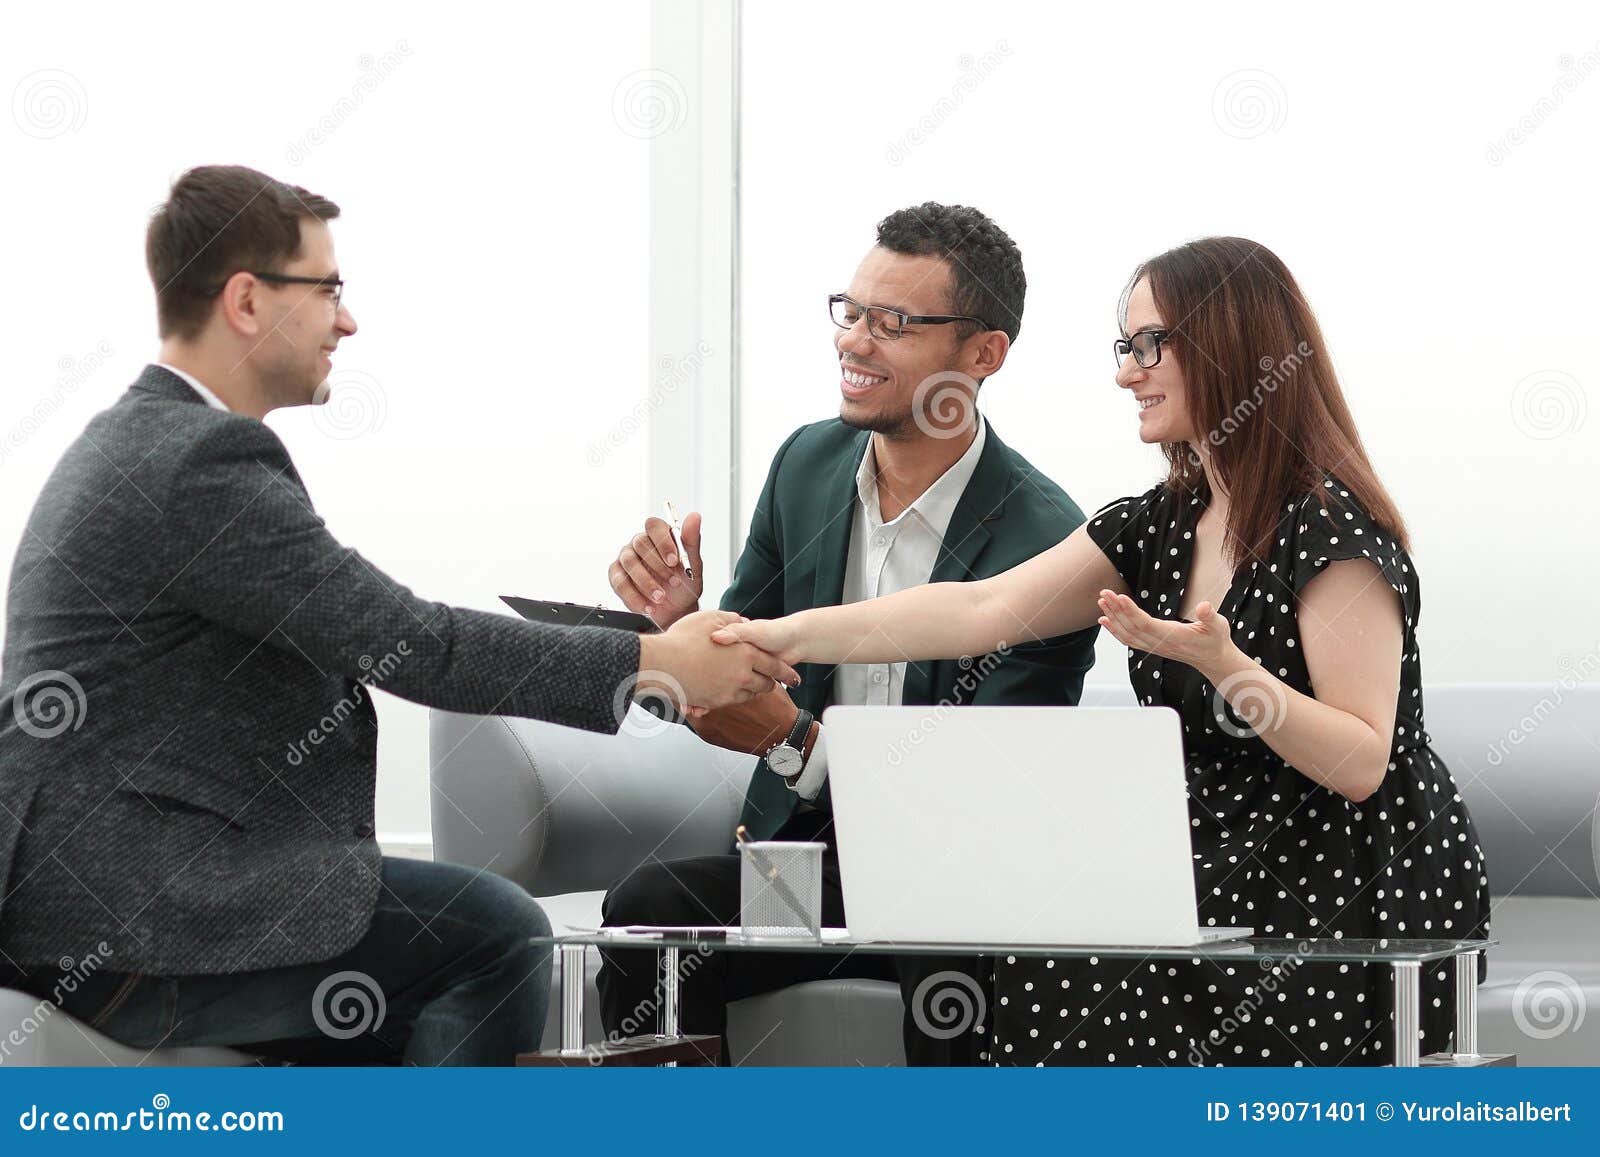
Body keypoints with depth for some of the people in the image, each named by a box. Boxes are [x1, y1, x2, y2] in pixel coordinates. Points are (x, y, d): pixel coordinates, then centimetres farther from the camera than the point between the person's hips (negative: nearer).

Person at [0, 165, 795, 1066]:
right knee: (494, 934, -8)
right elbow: (412, 645, -17)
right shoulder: (203, 464, -17)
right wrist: (658, 663, -9)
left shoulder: (131, 443, 16)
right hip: (122, 920, -10)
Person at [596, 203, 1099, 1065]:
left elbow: (984, 784, -16)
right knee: (646, 909, -23)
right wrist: (682, 621, -13)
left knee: (957, 962, -36)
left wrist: (793, 735, -27)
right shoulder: (808, 462, 4)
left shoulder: (1045, 541, -15)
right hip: (803, 854, 5)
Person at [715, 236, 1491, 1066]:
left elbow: (1361, 765, -17)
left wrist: (1225, 667, -30)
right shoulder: (1161, 524, 11)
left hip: (1361, 911, -7)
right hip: (1233, 889, 7)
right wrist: (796, 636, -4)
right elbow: (986, 609, 4)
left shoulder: (1333, 528, -13)